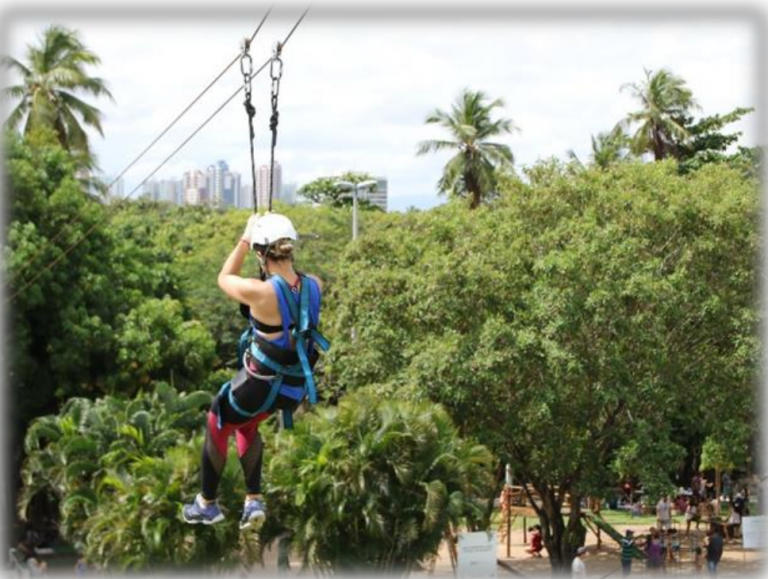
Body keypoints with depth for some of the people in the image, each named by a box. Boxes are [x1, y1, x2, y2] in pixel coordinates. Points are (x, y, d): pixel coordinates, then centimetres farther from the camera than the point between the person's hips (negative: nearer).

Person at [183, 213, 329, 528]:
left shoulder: (261, 292, -28)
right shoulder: (314, 286, -12)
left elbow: (224, 278, -6)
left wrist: (245, 239, 1)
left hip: (258, 384, -6)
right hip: (295, 386, 6)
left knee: (216, 429, 23)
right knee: (246, 425, 33)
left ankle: (207, 505, 38)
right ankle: (254, 500, 29)